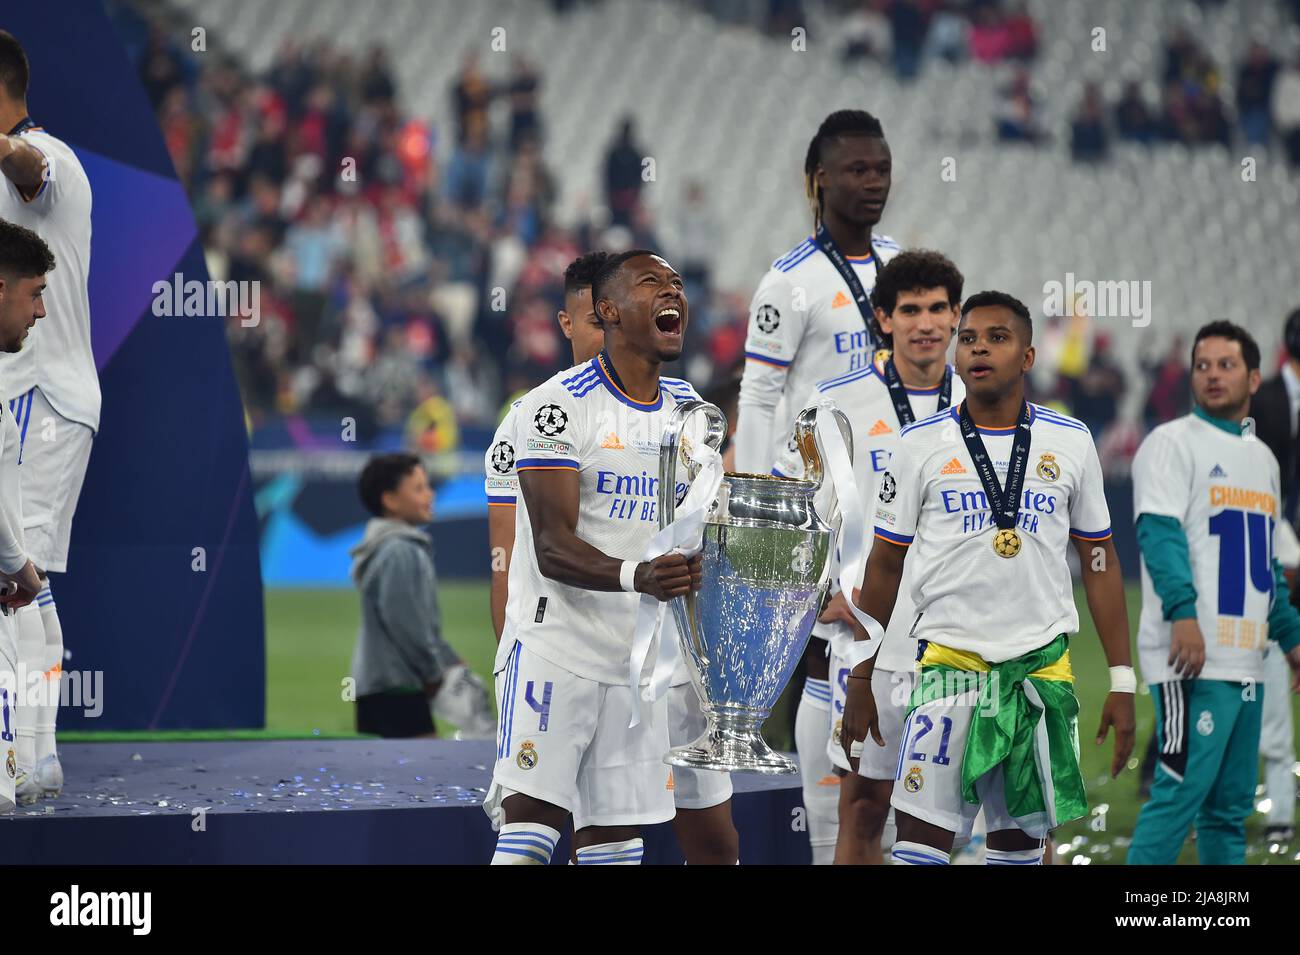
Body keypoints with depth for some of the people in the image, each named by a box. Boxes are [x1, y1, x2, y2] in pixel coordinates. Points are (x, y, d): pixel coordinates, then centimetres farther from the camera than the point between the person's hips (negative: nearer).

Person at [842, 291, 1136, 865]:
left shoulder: (1070, 442, 6)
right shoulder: (922, 445, 3)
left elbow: (1099, 562, 11)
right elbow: (885, 565, 9)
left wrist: (1122, 682, 6)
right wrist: (860, 678, 7)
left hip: (1043, 662, 2)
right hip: (949, 660, -2)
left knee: (1022, 838, 5)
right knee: (922, 837, -10)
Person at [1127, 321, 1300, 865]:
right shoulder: (1173, 443, -2)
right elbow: (1159, 531, -16)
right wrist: (1183, 611, -30)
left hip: (1246, 663, 8)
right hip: (1193, 659, -8)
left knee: (1231, 804, 9)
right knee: (1182, 789, -16)